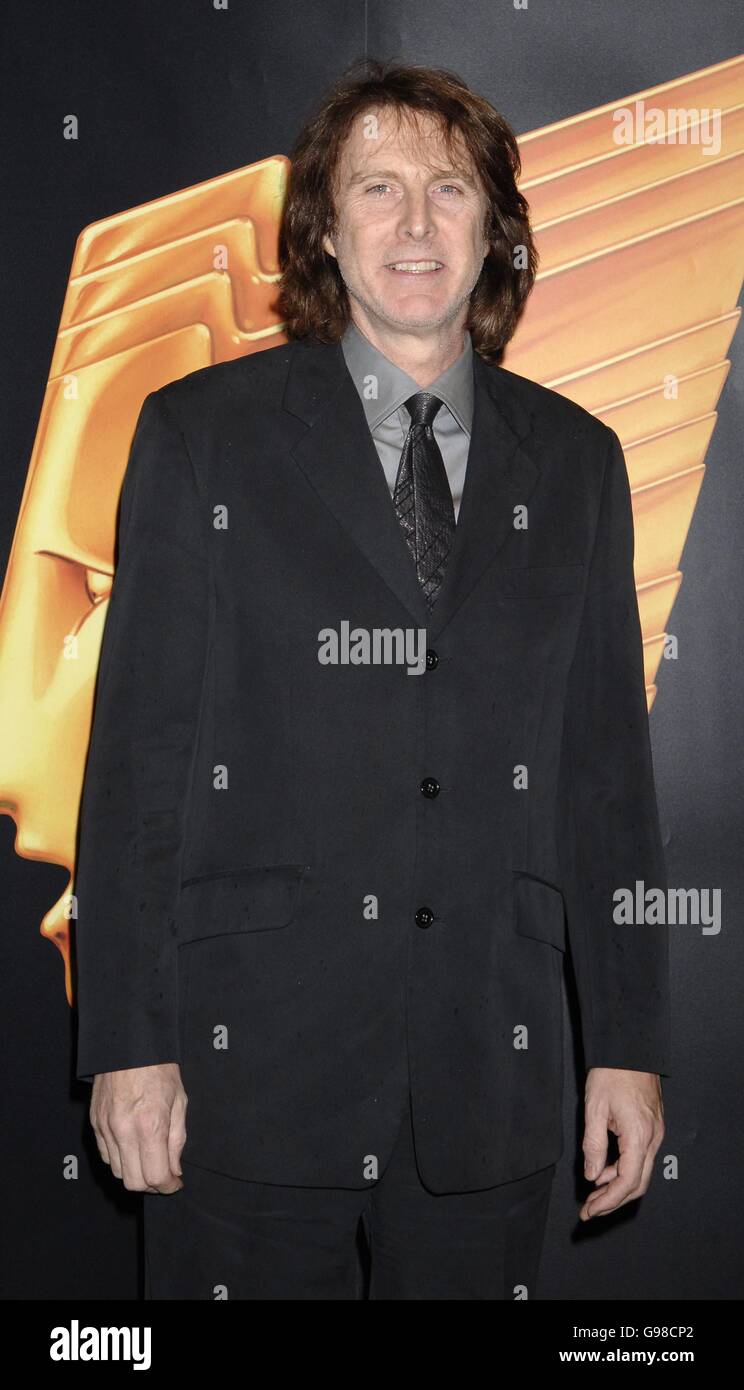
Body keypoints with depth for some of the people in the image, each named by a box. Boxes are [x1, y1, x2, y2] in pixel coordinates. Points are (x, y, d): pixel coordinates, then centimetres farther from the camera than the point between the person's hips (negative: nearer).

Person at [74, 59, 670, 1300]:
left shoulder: (575, 461, 8)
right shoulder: (201, 435, 1)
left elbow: (608, 768, 7)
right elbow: (136, 757, -2)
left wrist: (628, 1045, 5)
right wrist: (129, 1044, -6)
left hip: (489, 1084, 2)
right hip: (249, 1065, -2)